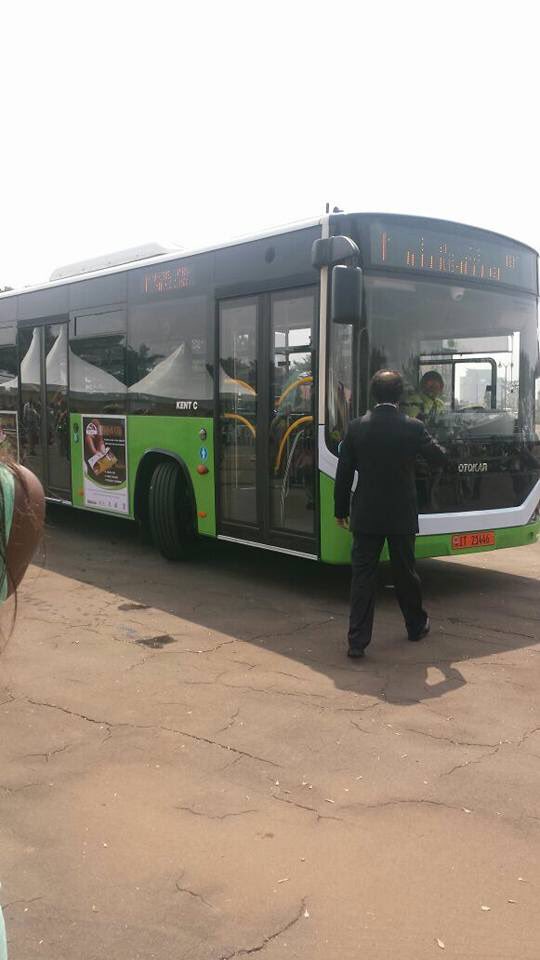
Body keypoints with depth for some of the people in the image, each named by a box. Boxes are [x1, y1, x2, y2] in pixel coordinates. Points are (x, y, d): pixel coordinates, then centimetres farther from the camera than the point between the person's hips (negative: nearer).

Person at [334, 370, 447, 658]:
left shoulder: (357, 428, -4)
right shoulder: (412, 428, -8)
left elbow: (344, 473, 0)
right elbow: (440, 458, 6)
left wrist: (340, 510, 10)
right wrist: (427, 441, 27)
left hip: (365, 516, 1)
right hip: (401, 515, 0)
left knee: (362, 575, 3)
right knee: (405, 573, 16)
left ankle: (357, 640, 0)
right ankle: (416, 625, 35)